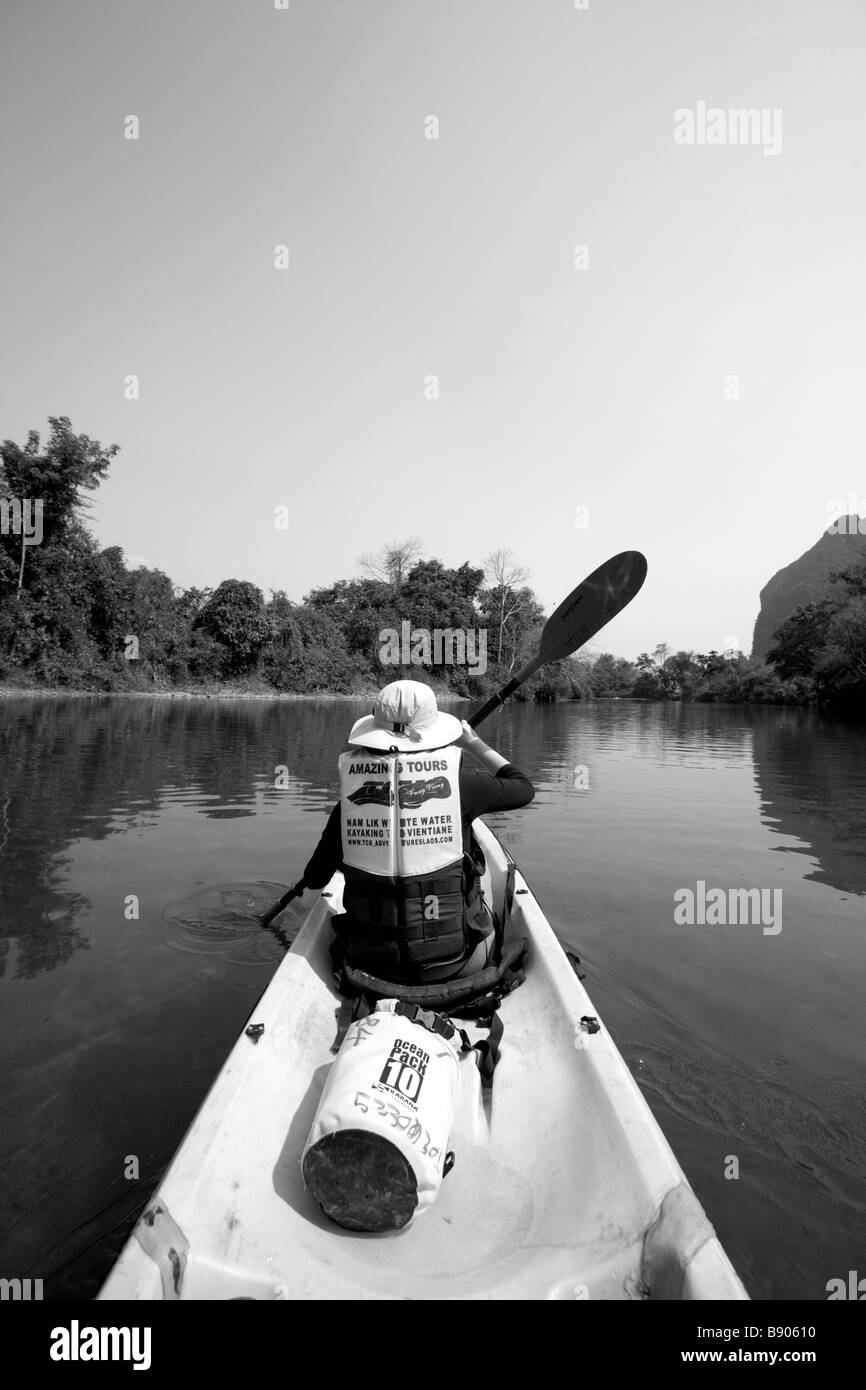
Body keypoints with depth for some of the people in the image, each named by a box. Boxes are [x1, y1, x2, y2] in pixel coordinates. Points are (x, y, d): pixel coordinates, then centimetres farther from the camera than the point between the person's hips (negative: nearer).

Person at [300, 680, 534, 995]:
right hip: (453, 964, -2)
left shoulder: (351, 795, -9)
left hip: (371, 964, 2)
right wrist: (472, 741, 16)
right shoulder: (457, 782, -15)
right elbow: (523, 788, 6)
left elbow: (314, 880, 3)